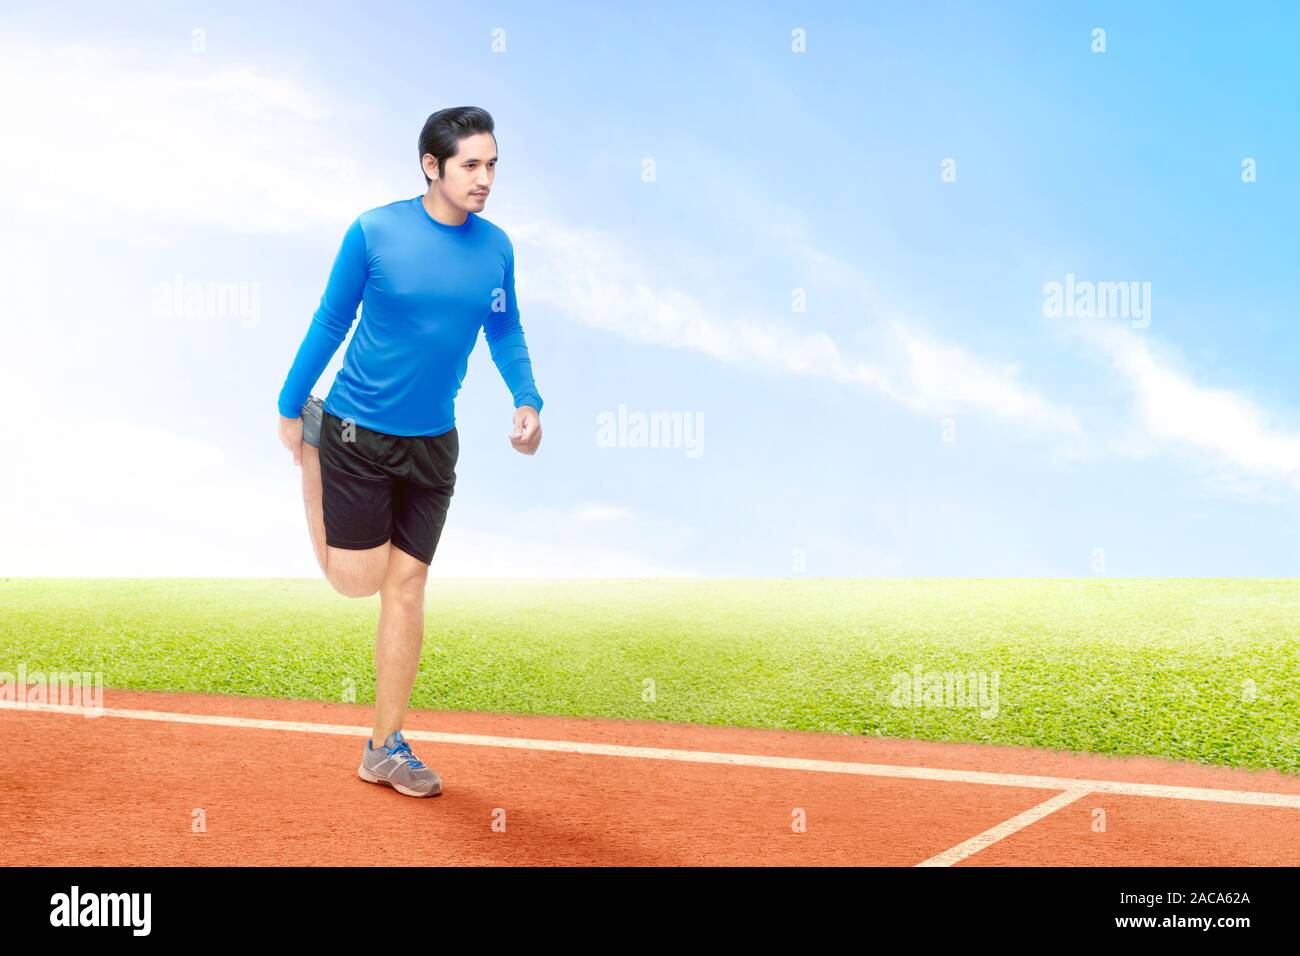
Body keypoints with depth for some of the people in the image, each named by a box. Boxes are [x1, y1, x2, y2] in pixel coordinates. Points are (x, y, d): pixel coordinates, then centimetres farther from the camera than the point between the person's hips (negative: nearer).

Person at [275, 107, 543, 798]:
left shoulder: (495, 247, -1)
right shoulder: (374, 232, -12)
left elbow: (505, 332, 12)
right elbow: (330, 322, -3)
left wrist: (527, 402, -4)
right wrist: (290, 409, 3)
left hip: (433, 444, 4)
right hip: (357, 432, -3)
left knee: (405, 587, 5)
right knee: (357, 580, 3)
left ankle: (385, 750, 17)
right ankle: (312, 459, 35)